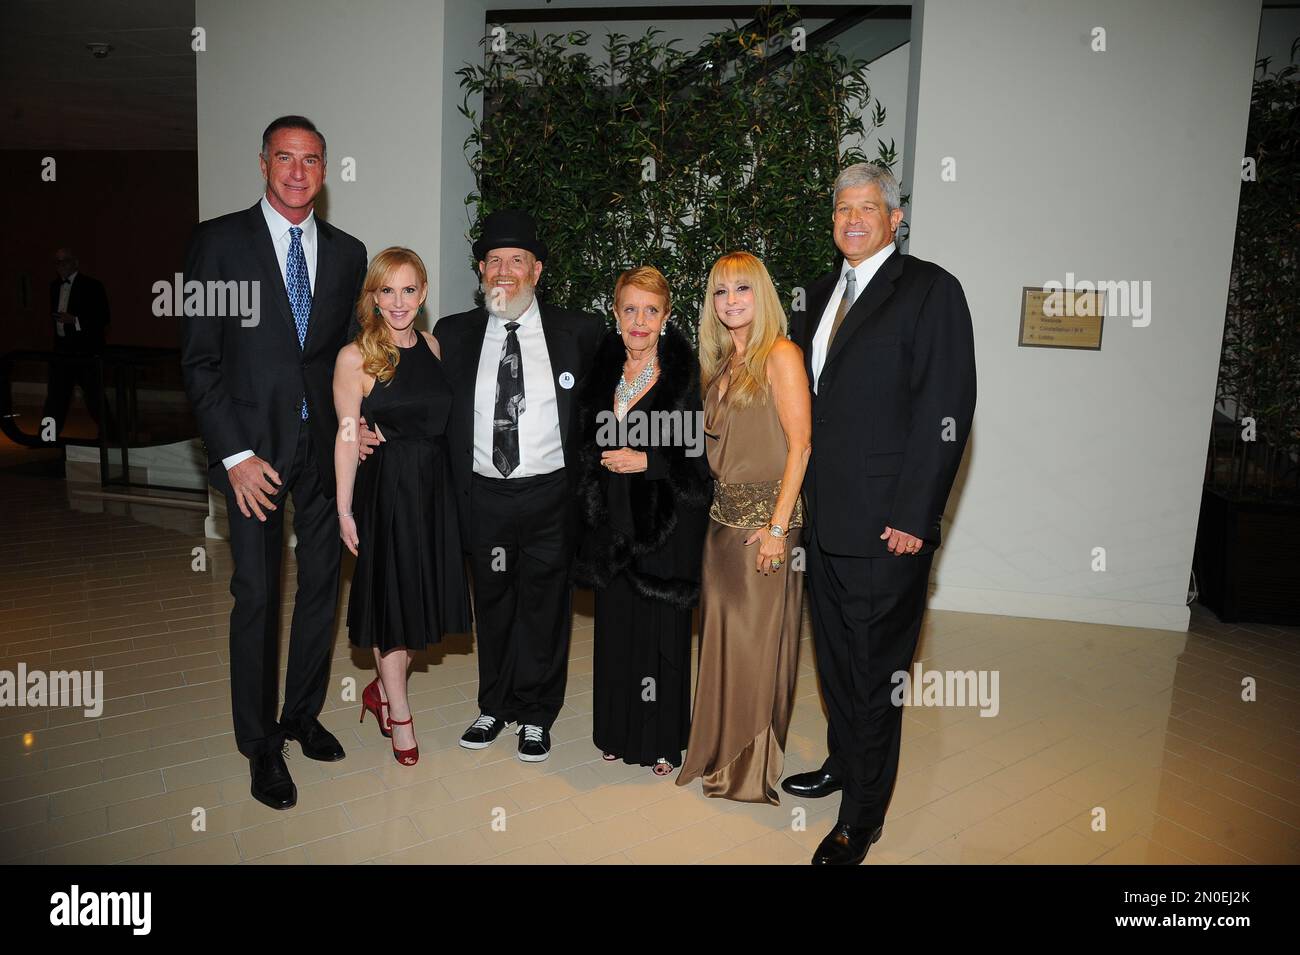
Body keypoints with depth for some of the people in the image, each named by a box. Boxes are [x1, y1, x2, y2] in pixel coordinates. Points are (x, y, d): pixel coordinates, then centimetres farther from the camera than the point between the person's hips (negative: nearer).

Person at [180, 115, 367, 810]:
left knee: (321, 585, 11)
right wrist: (234, 454, -12)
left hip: (324, 446, 4)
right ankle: (260, 744, 20)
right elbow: (198, 357, -5)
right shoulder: (219, 240, -2)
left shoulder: (346, 252, 9)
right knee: (257, 596, 2)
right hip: (253, 448, -3)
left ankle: (303, 714, 31)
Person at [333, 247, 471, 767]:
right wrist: (344, 510, -9)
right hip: (386, 489, -5)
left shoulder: (432, 345, 5)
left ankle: (382, 689, 35)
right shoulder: (355, 357, -10)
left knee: (424, 596, 11)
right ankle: (399, 714, 24)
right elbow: (347, 437, -9)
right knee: (391, 598, 6)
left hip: (435, 486, 5)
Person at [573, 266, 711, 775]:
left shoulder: (687, 375, -9)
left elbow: (703, 456, -11)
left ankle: (663, 739, 22)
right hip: (613, 523, 5)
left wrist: (646, 461, -18)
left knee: (662, 632, 4)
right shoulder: (602, 371, 8)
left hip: (667, 523, -5)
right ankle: (618, 732, 29)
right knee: (615, 628, 12)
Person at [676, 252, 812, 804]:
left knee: (758, 637, 2)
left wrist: (778, 526, -18)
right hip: (722, 512, 7)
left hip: (765, 515, -7)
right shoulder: (721, 363, 14)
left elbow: (799, 444, -14)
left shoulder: (780, 355, -9)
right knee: (720, 632, 14)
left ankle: (755, 765, 18)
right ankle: (720, 747, 31)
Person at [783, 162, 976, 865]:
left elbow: (946, 410, -14)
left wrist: (912, 516, -18)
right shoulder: (823, 292, 14)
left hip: (885, 525, -7)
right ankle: (842, 763, 40)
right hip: (824, 517, 7)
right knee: (834, 655, 19)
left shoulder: (930, 290, -7)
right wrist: (802, 492, 10)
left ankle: (861, 819, 20)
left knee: (874, 670, 4)